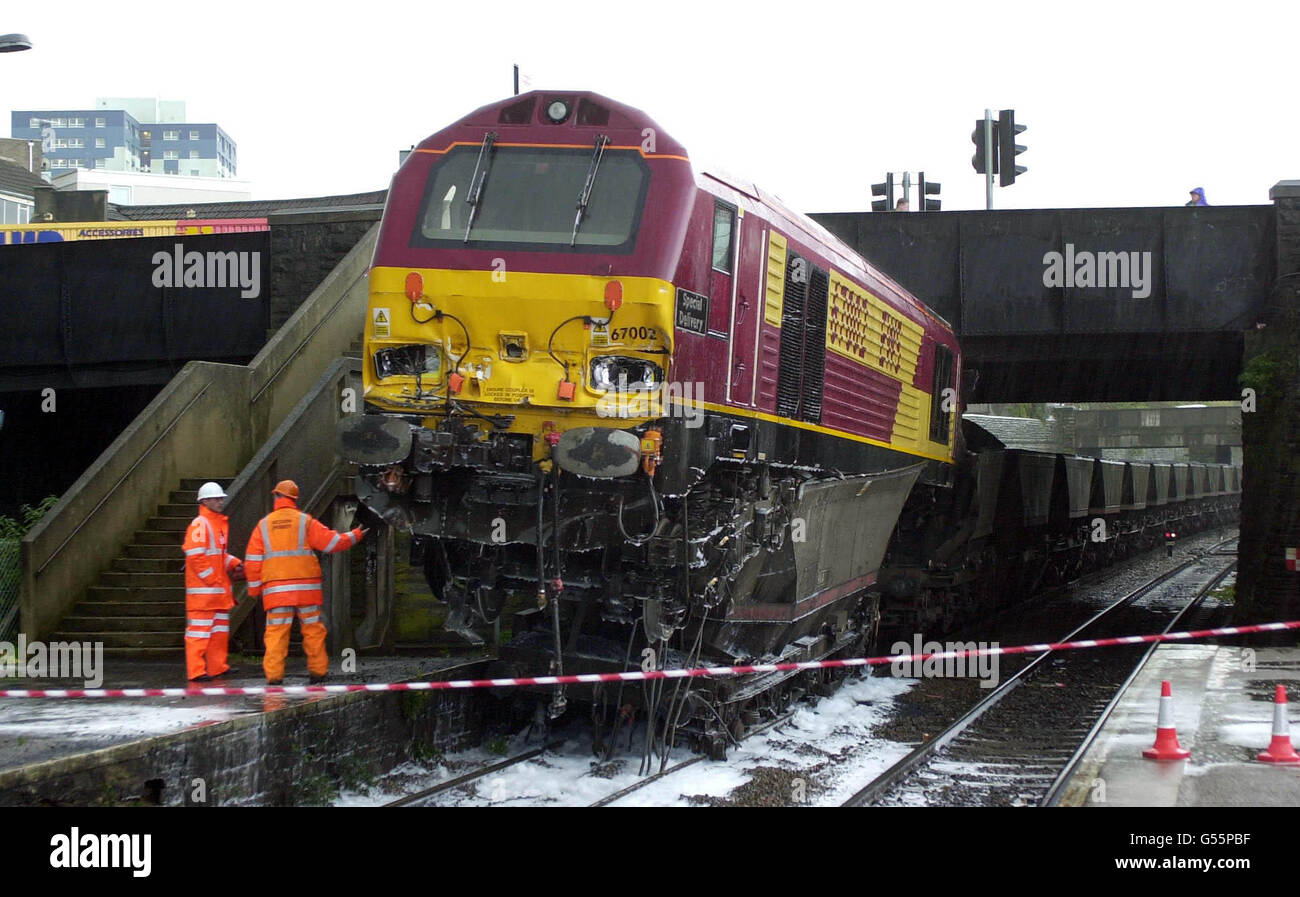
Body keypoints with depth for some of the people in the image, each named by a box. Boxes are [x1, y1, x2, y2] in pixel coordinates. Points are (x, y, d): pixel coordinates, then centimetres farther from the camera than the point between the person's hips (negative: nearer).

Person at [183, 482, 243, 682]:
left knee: (220, 628, 16)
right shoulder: (199, 524, -13)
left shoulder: (221, 523, 16)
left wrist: (234, 564, 8)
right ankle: (196, 671, -6)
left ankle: (218, 667, 24)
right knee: (200, 628, -8)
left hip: (220, 587, 10)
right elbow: (195, 556, -20)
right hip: (203, 588, -10)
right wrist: (212, 579, -19)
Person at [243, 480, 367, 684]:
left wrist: (254, 589, 15)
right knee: (313, 629, 9)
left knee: (276, 632, -2)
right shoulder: (305, 521, 3)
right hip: (306, 588, -1)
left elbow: (252, 561, 7)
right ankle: (318, 671, 12)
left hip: (276, 590, 1)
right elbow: (332, 542, 3)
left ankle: (274, 675, -10)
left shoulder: (263, 526, 8)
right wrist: (354, 536, 20)